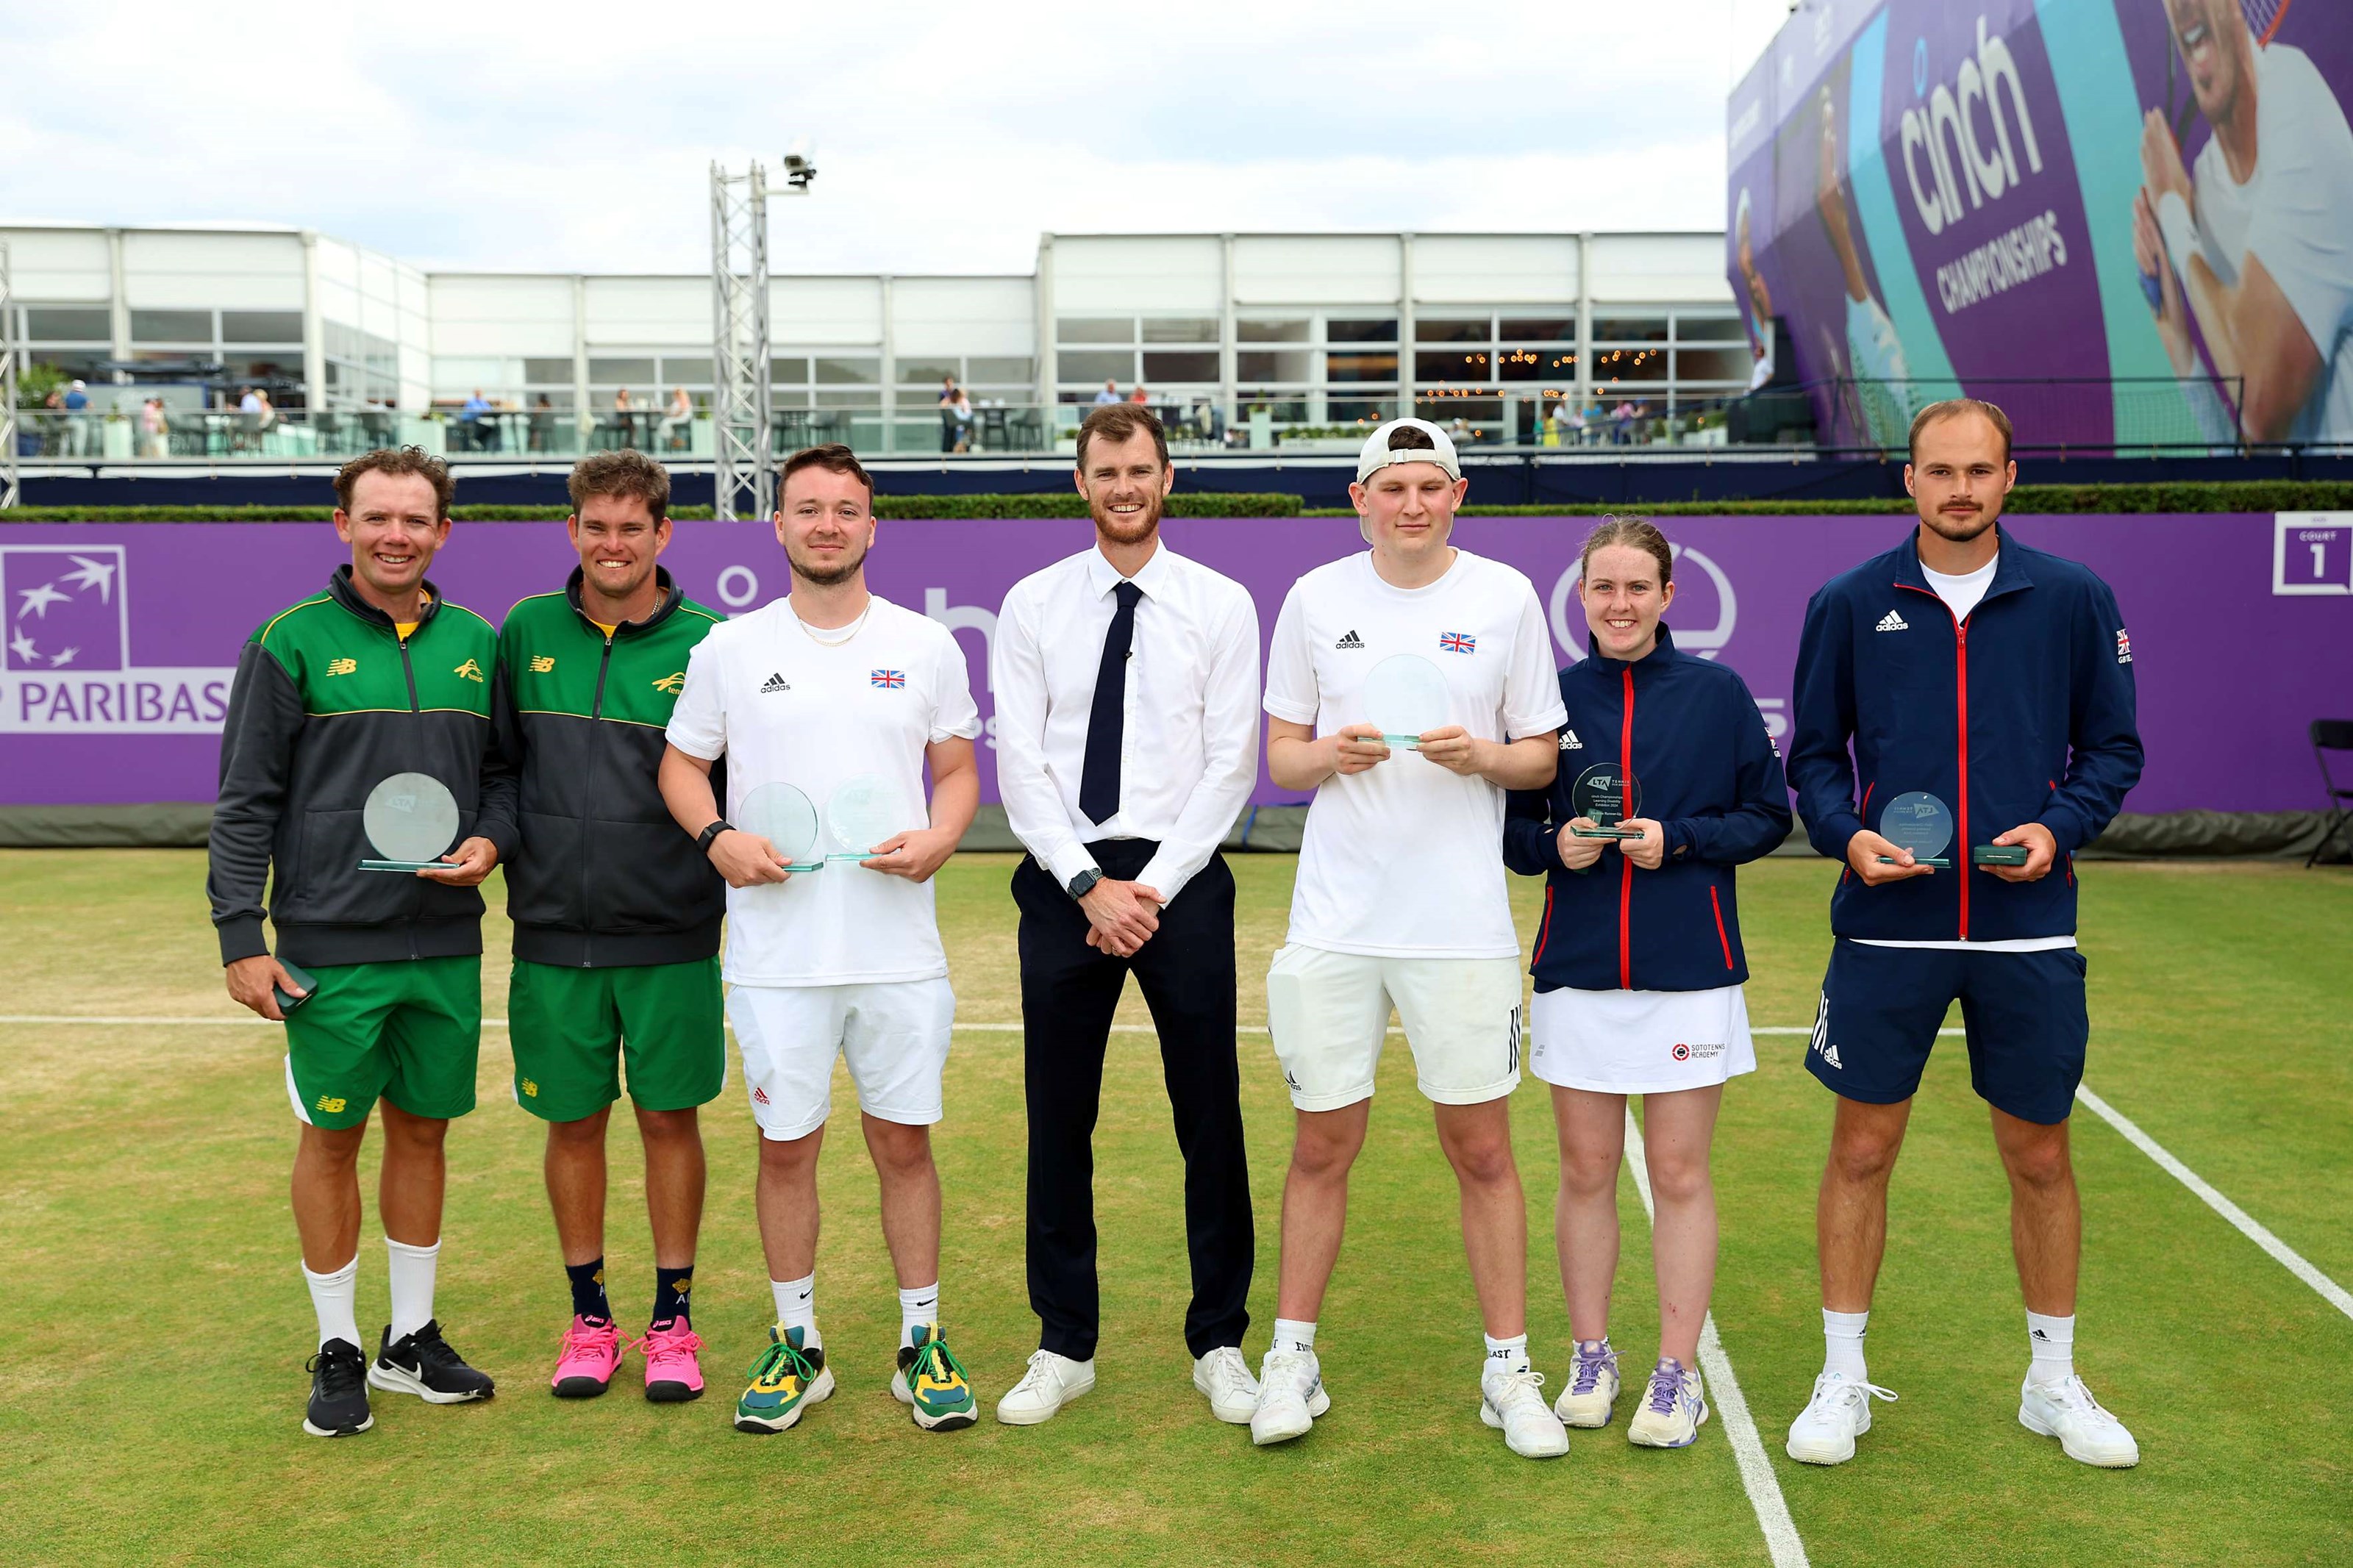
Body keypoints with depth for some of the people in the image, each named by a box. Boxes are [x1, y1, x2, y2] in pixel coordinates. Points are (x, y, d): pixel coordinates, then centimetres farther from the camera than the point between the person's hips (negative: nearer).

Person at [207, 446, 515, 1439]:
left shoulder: (476, 643, 8)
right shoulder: (292, 641, -3)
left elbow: (503, 771, 17)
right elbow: (245, 801, -4)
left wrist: (491, 841, -4)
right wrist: (241, 938, -8)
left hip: (447, 943, 4)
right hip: (332, 948, -3)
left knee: (423, 1131, 11)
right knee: (331, 1137, 5)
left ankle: (412, 1340, 25)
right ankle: (338, 1350, 19)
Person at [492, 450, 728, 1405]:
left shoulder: (707, 643, -3)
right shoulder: (527, 631, 5)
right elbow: (497, 761, 12)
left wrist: (726, 845, -11)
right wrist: (497, 845, 0)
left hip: (670, 933, -2)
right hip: (553, 932, 2)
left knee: (669, 1118, 6)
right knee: (573, 1121, 10)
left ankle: (672, 1322, 20)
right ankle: (589, 1319, 25)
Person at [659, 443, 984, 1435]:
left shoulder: (926, 646, 6)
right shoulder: (728, 649, 5)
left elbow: (957, 768, 11)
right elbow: (681, 763, 12)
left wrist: (938, 840, -9)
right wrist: (717, 838, -7)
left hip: (899, 949, 0)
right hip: (776, 953, 0)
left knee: (904, 1143, 6)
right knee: (786, 1148, 7)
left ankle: (922, 1343, 20)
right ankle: (796, 1346, 23)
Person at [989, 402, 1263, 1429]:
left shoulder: (1221, 605, 2)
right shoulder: (1033, 604, 5)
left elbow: (1230, 765, -2)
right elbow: (1019, 762, 0)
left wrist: (1151, 887, -10)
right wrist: (1089, 885, -9)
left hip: (1181, 880, -1)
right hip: (1064, 880, 1)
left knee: (1210, 1118, 5)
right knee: (1057, 1120, 7)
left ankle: (1219, 1344, 20)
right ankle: (1064, 1347, 21)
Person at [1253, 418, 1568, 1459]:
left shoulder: (1506, 596, 3)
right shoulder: (1315, 598, 6)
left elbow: (1541, 756, 7)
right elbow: (1279, 755, 9)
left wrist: (1480, 756, -13)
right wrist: (1333, 754, -12)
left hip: (1463, 923, -1)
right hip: (1333, 922, 1)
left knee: (1482, 1150, 5)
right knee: (1322, 1147, 8)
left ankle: (1508, 1371, 19)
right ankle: (1292, 1358, 22)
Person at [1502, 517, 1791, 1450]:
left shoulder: (1717, 693, 0)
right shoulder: (1552, 696, 4)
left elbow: (1767, 815, 3)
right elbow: (1511, 828, 10)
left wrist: (1680, 838, -12)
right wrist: (1556, 846, -10)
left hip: (1689, 973, -1)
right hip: (1576, 971, 2)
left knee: (1679, 1175, 4)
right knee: (1585, 1173, 8)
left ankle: (1677, 1374, 16)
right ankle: (1591, 1359, 23)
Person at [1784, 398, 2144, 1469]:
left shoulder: (2073, 599, 2)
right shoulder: (1850, 605, 1)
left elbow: (2112, 747, 6)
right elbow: (1815, 754, 6)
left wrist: (2060, 828, -11)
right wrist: (1847, 834, -12)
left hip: (2029, 932, 1)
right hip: (1887, 928, 0)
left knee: (2040, 1157, 11)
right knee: (1862, 1151, 5)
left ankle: (2054, 1384, 29)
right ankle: (1843, 1381, 20)